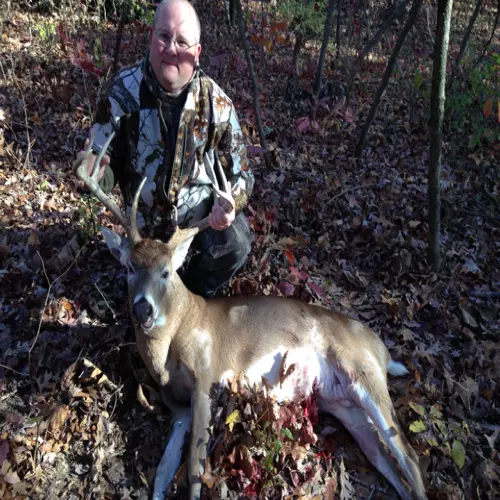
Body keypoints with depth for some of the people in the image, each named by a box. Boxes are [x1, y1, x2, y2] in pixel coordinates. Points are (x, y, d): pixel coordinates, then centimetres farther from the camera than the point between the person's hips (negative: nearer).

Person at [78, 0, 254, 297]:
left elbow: (239, 170, -9)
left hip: (201, 204, -1)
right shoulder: (122, 91, -18)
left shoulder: (216, 102, -17)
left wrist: (229, 204, -32)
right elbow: (106, 163, -12)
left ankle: (193, 295, 2)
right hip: (147, 215, 1)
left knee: (234, 246, -29)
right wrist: (94, 173, -38)